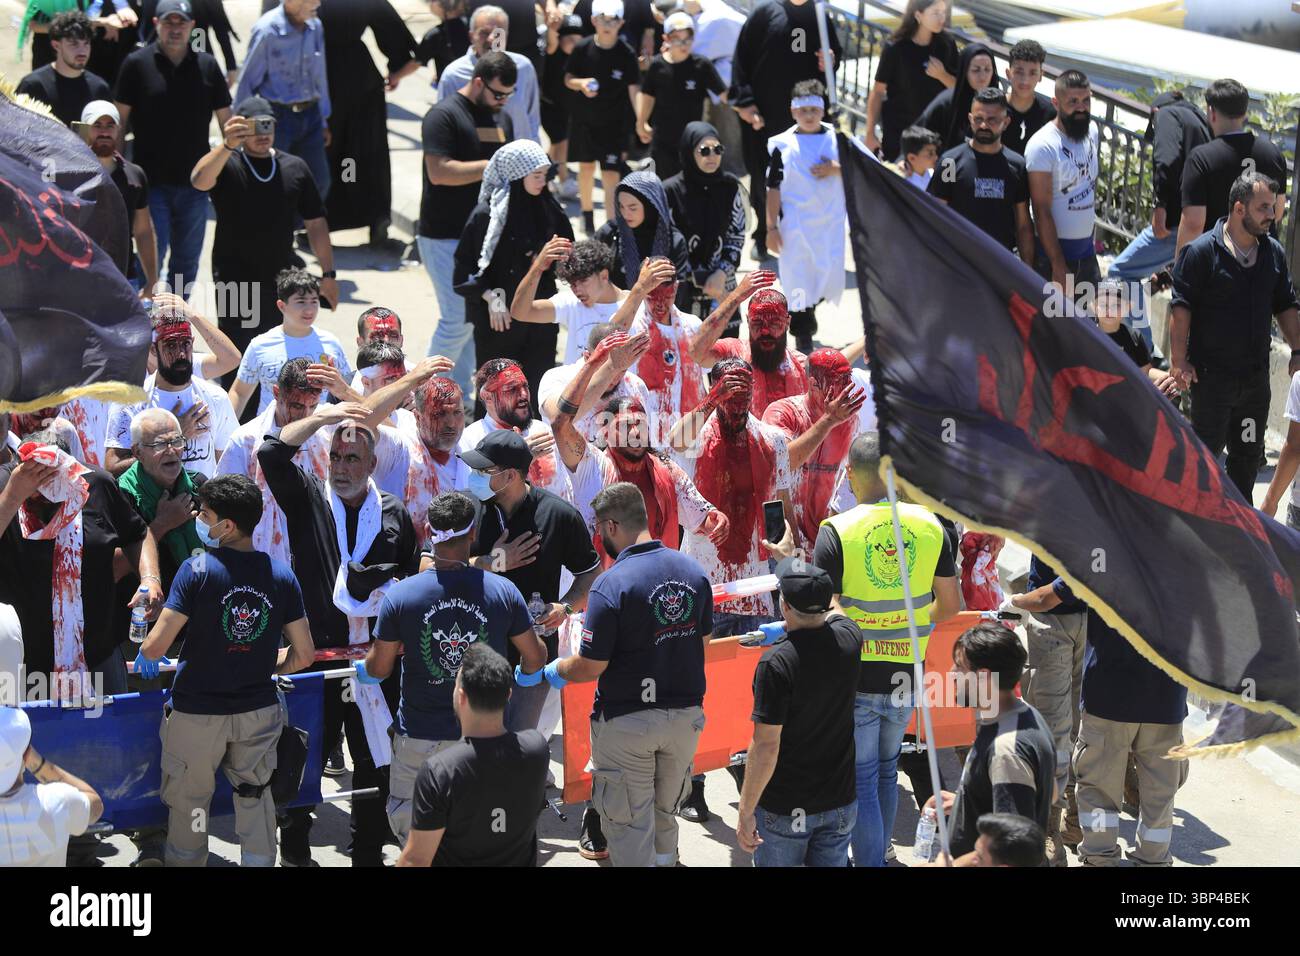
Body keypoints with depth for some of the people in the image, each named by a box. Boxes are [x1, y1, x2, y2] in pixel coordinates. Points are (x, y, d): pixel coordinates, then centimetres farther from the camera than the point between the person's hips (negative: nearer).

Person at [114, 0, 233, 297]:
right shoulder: (137, 64, -3)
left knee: (187, 260, 12)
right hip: (151, 180, -3)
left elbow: (225, 119, 8)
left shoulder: (207, 66, 3)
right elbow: (121, 120, 0)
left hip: (194, 182, 3)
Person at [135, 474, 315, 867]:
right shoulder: (282, 574, -4)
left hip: (197, 713, -3)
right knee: (255, 796, 20)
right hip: (259, 712, 3)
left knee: (187, 803, 14)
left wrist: (145, 654, 5)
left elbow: (156, 647, -18)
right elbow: (304, 655, -1)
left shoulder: (197, 569, -17)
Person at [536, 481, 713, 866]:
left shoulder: (610, 585, -22)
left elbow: (590, 667, -19)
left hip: (627, 722, -6)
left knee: (629, 826, 6)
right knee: (665, 816, 23)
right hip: (685, 715, 6)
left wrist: (551, 671, 0)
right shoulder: (694, 571, -3)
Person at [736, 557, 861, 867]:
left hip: (784, 809, -5)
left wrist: (745, 811, -13)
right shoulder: (849, 639, -8)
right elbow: (833, 612, 19)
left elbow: (766, 746, -22)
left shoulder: (776, 664, -24)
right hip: (840, 803, 5)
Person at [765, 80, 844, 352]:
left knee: (832, 279, 2)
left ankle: (808, 309, 32)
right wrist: (772, 226, -4)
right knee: (797, 279, -2)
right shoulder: (782, 144, -1)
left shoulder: (837, 138, 4)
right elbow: (774, 186, -1)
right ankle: (803, 337, 9)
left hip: (830, 222, 2)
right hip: (795, 225, -2)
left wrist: (836, 168, -13)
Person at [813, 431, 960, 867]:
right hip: (905, 677, 4)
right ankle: (878, 857, 35)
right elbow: (950, 604, 6)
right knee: (887, 773, 22)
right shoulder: (929, 525, -2)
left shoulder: (836, 532, -15)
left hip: (855, 678, -4)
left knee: (863, 782, 5)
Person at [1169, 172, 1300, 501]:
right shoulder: (1202, 251, -11)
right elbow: (1181, 309, -12)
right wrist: (1179, 360, -15)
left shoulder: (1273, 252, 7)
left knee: (1249, 451, 14)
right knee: (1205, 449, 2)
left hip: (1256, 375, 6)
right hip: (1212, 373, -6)